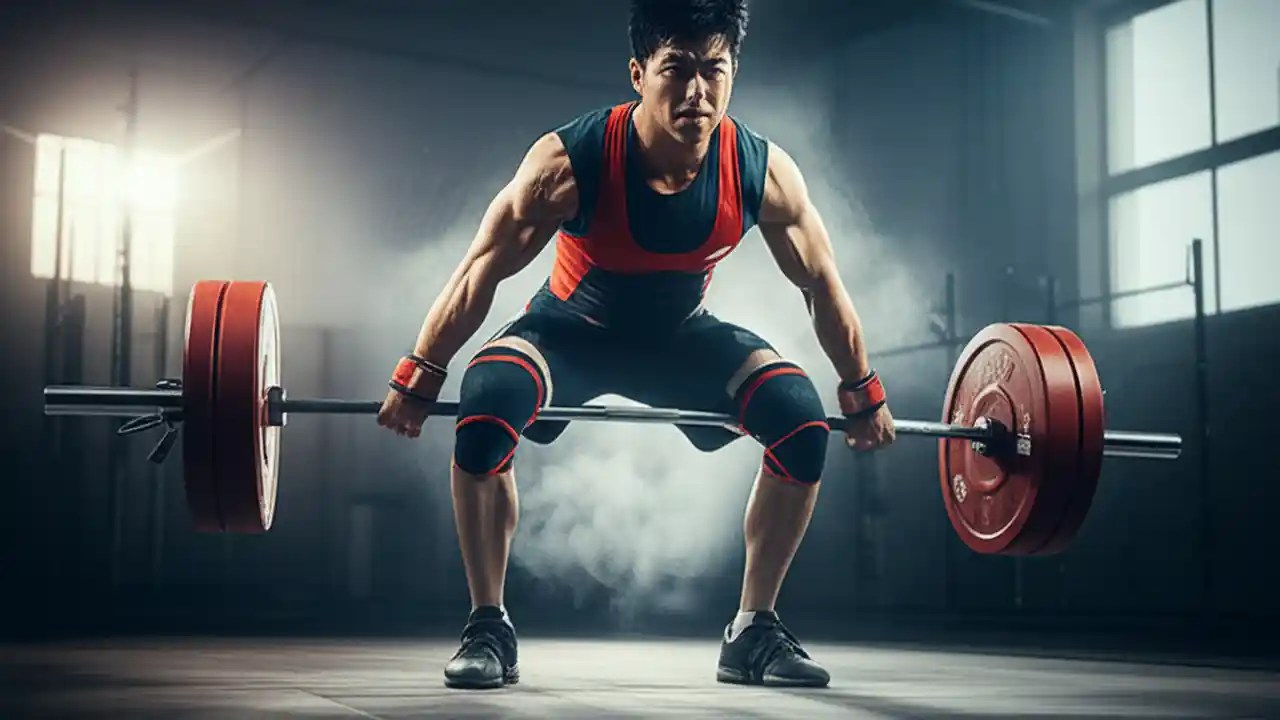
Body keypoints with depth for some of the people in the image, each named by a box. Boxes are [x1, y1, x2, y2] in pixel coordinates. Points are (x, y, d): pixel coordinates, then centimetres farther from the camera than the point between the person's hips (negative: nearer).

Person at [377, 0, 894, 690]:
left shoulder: (765, 172, -24)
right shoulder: (568, 161, -32)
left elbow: (821, 281, -7)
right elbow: (482, 269, -21)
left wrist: (862, 389, 0)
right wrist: (418, 378, -18)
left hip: (683, 334, 3)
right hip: (572, 329, -2)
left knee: (801, 421, -19)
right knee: (484, 416, -32)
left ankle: (753, 633, -2)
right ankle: (488, 627, -12)